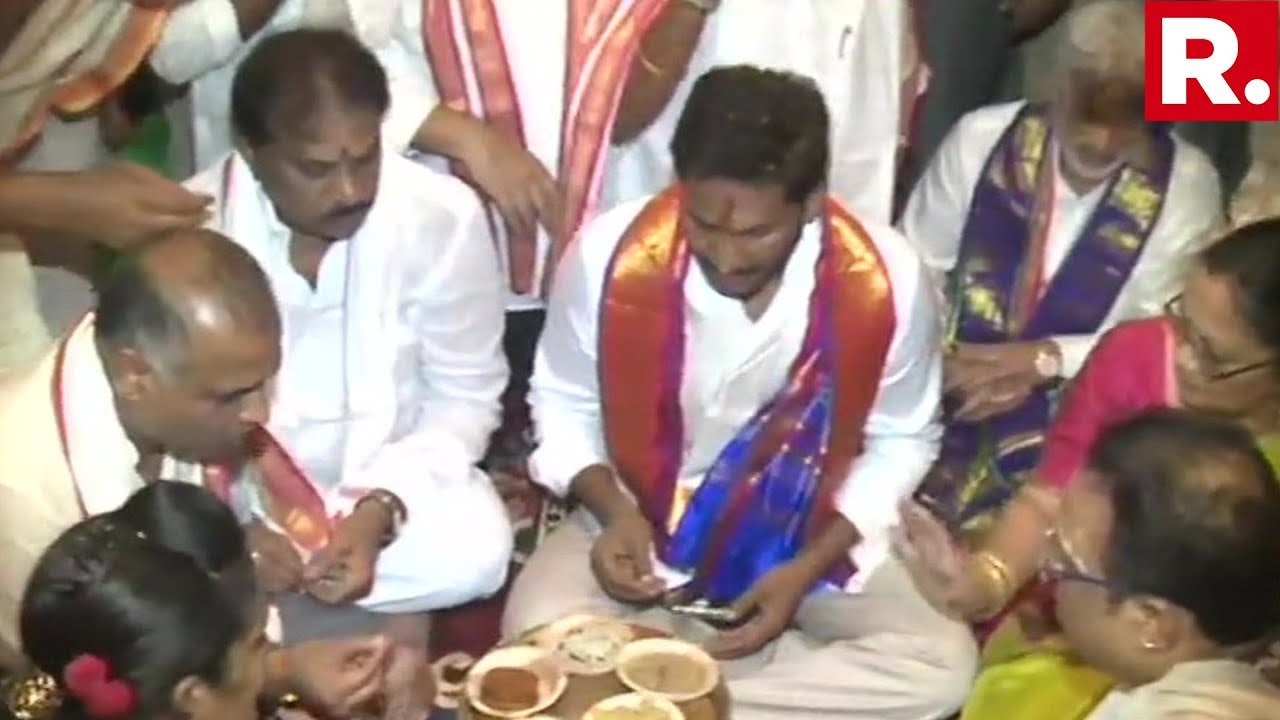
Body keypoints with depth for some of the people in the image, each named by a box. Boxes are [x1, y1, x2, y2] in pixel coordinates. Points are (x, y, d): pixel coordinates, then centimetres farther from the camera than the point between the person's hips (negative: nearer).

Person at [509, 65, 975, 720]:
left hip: (814, 532, 1)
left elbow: (901, 440, -4)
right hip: (640, 523, -1)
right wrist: (613, 512, -20)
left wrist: (808, 567, -16)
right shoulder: (610, 254, -21)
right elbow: (563, 402, -2)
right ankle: (792, 664, -10)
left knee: (941, 666, -21)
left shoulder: (886, 282, -21)